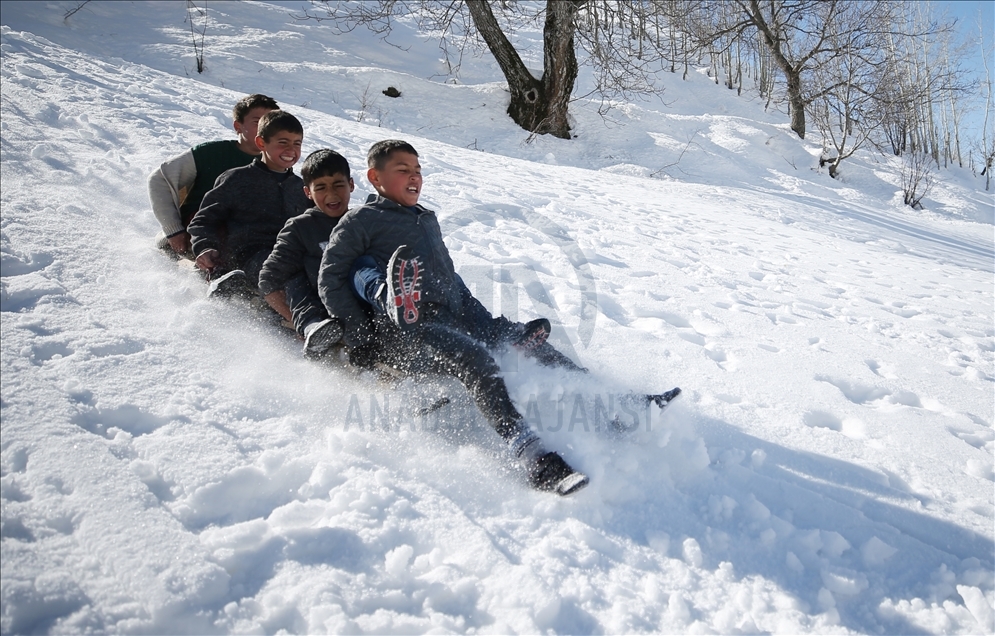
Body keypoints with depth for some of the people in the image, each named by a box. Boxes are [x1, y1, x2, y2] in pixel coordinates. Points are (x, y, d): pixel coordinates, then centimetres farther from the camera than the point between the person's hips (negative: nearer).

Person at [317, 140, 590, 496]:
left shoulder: (428, 220, 32)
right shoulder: (360, 221, 10)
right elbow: (329, 280, 2)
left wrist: (493, 326, 20)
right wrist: (362, 340, -8)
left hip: (456, 323, 8)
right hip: (407, 332, -8)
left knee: (532, 345, -5)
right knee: (473, 360, -35)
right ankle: (539, 465, -49)